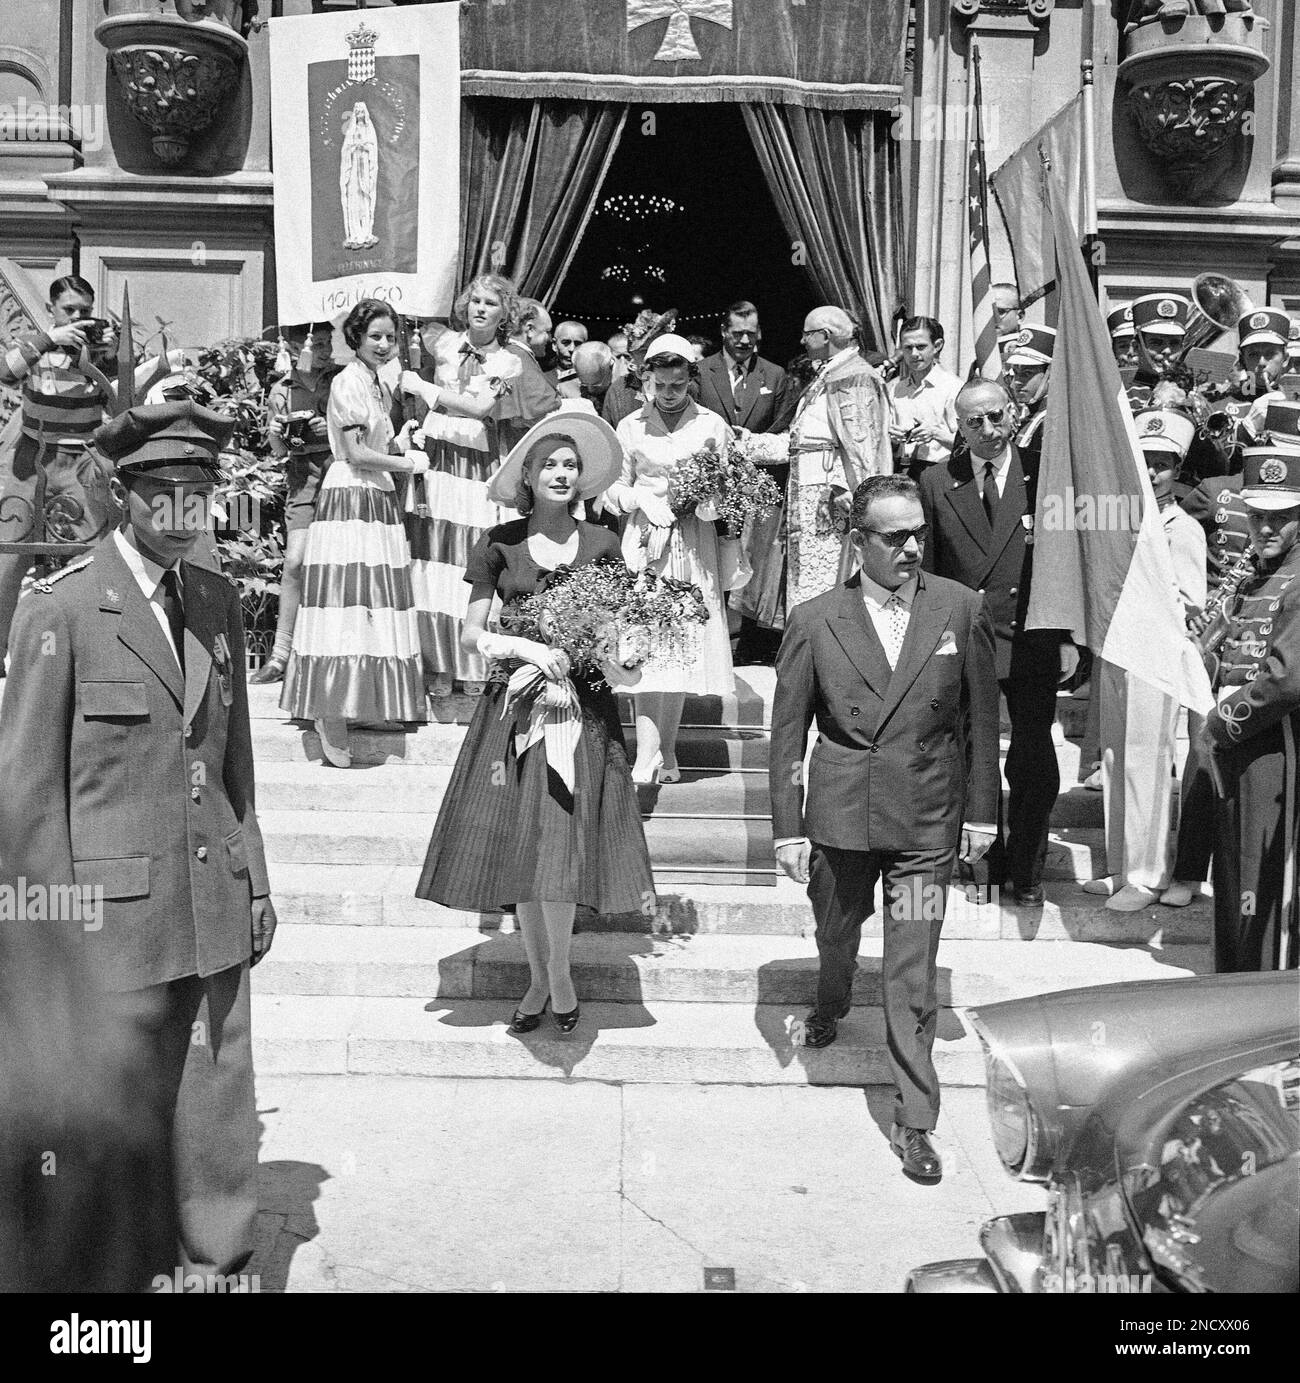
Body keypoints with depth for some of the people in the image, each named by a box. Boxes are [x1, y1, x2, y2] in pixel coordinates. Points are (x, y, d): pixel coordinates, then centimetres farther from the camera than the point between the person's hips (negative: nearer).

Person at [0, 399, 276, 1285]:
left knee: (221, 1106, 11)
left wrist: (257, 880, 13)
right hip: (114, 909, -5)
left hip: (216, 906, 5)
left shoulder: (219, 602, 10)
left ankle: (221, 1261, 27)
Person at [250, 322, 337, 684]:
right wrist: (276, 433, -7)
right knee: (294, 563, -7)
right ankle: (281, 654, -1)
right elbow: (278, 452, 14)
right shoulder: (281, 390, 12)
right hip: (304, 480, 2)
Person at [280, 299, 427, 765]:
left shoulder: (380, 386, 18)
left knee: (374, 603, 9)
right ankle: (330, 718, -10)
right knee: (347, 605, -11)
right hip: (350, 498, -9)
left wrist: (400, 442, 8)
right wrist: (410, 463, -5)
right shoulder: (348, 381, -9)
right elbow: (356, 454, -14)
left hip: (379, 500, 9)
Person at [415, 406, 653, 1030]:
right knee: (519, 846, 2)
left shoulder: (601, 544, 6)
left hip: (583, 704, 0)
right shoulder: (500, 543, 4)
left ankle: (558, 975, 11)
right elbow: (471, 632, 2)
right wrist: (525, 646, -14)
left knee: (561, 843, -7)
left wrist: (617, 659, -9)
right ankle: (540, 976, 18)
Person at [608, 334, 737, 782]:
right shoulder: (630, 427, 6)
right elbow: (615, 488, 9)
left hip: (695, 543, 1)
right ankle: (647, 754, -11)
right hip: (645, 540, -1)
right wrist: (643, 499, -10)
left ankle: (667, 751, 10)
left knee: (685, 642, 2)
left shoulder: (712, 425, 5)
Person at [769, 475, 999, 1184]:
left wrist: (980, 812, 6)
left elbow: (980, 719, 5)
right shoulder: (813, 621, -5)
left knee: (912, 977, 0)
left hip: (926, 820, -1)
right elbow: (787, 733, -1)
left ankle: (914, 1121, 13)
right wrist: (788, 829, -2)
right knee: (836, 934, 22)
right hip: (839, 816, 1)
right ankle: (829, 1009, 56)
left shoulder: (961, 610, -3)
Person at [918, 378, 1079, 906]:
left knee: (1035, 766, 2)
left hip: (1031, 641, -1)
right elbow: (927, 569, 4)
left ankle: (1027, 870, 19)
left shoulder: (1042, 477, 0)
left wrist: (1067, 638, -2)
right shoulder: (936, 483, 3)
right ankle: (988, 860, 27)